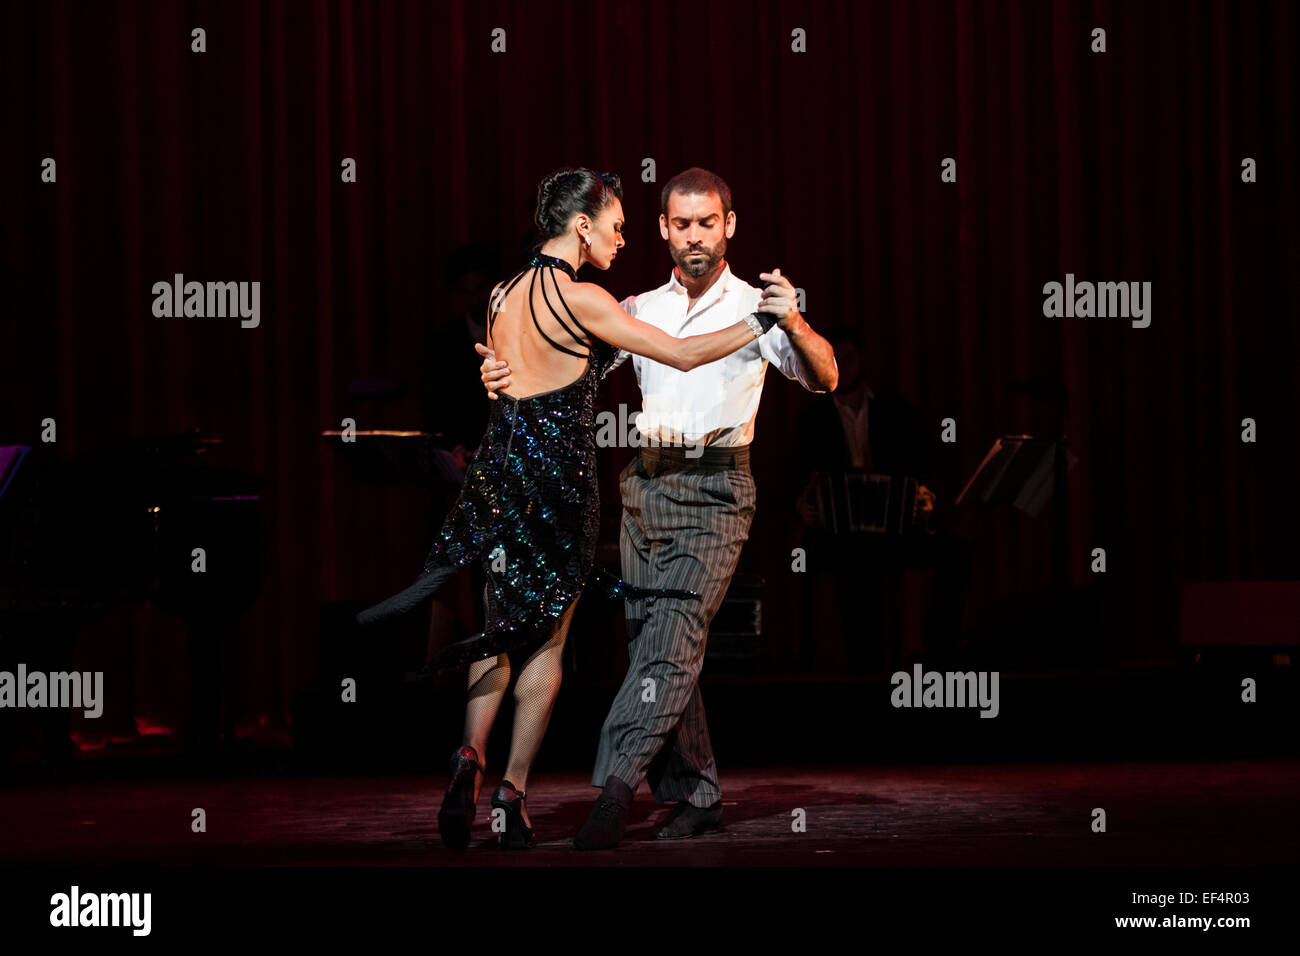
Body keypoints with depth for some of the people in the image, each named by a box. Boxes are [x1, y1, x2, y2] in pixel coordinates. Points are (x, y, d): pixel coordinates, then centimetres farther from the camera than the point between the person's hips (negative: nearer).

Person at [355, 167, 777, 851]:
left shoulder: (502, 297, 8)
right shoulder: (581, 299, -12)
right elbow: (682, 355, -11)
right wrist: (763, 322, -3)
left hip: (498, 468, 6)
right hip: (561, 474, -5)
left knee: (501, 628, 14)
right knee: (545, 640, 6)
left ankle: (471, 755, -9)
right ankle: (512, 794, 3)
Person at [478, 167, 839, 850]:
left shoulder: (753, 308, 2)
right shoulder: (640, 311, 15)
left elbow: (823, 378, -9)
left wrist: (793, 322, -30)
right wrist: (505, 370, -13)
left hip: (714, 491, -5)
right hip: (644, 486, 5)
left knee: (673, 641, -17)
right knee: (652, 647, 5)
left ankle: (616, 787, -28)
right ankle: (695, 797, 13)